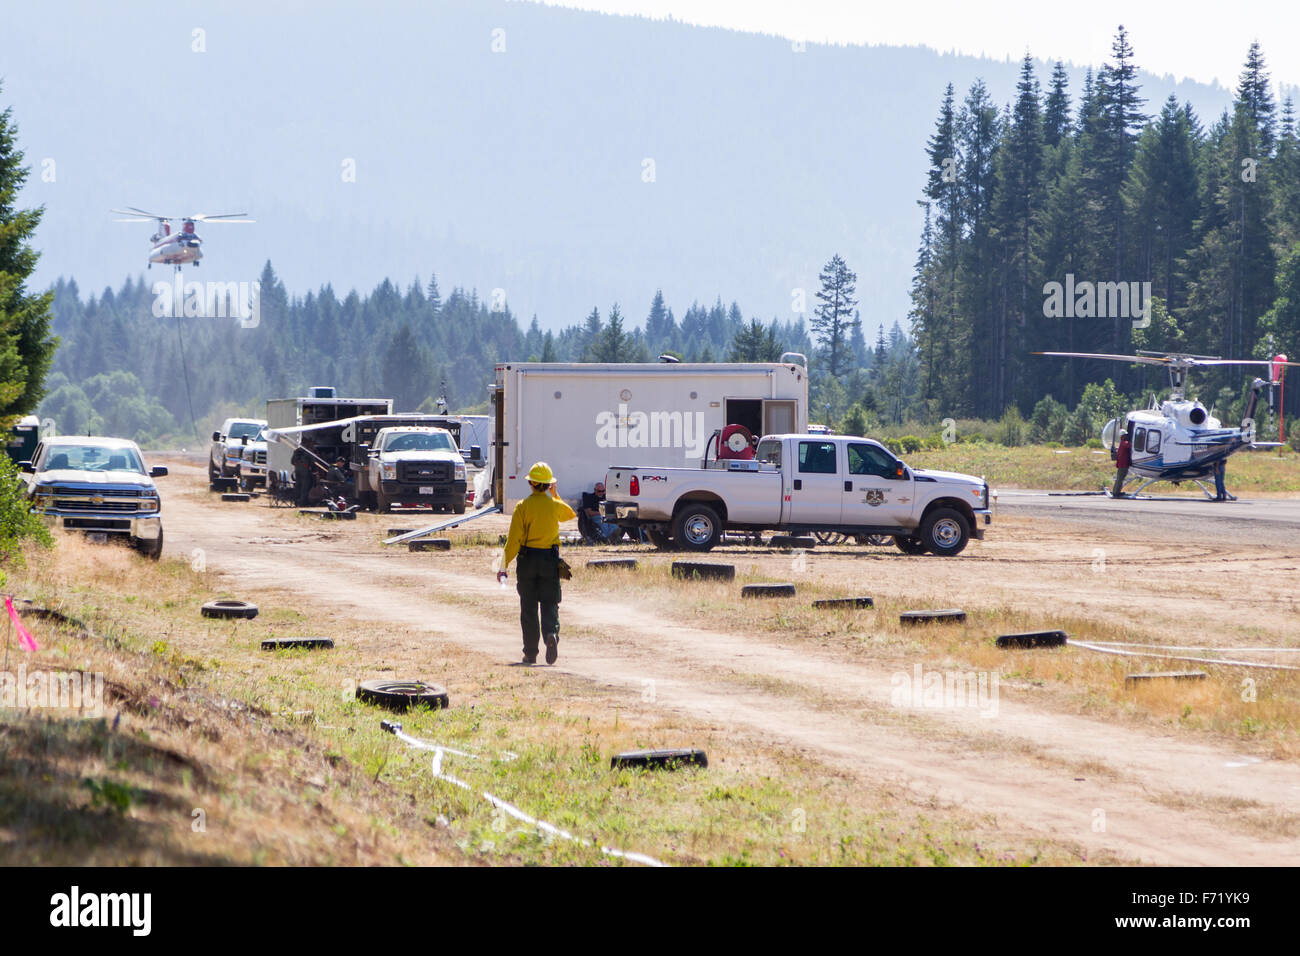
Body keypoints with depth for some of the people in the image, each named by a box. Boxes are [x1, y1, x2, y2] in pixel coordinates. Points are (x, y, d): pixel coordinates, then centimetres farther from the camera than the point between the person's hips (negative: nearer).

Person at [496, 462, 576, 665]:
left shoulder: (522, 507, -8)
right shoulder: (555, 506, -1)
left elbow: (514, 539, -10)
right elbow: (571, 514, 25)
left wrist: (504, 566, -7)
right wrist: (555, 495, 31)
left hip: (527, 559, -1)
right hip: (550, 559, 1)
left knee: (528, 608, 8)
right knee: (549, 604, 5)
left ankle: (530, 653, 10)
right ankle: (551, 634, -25)